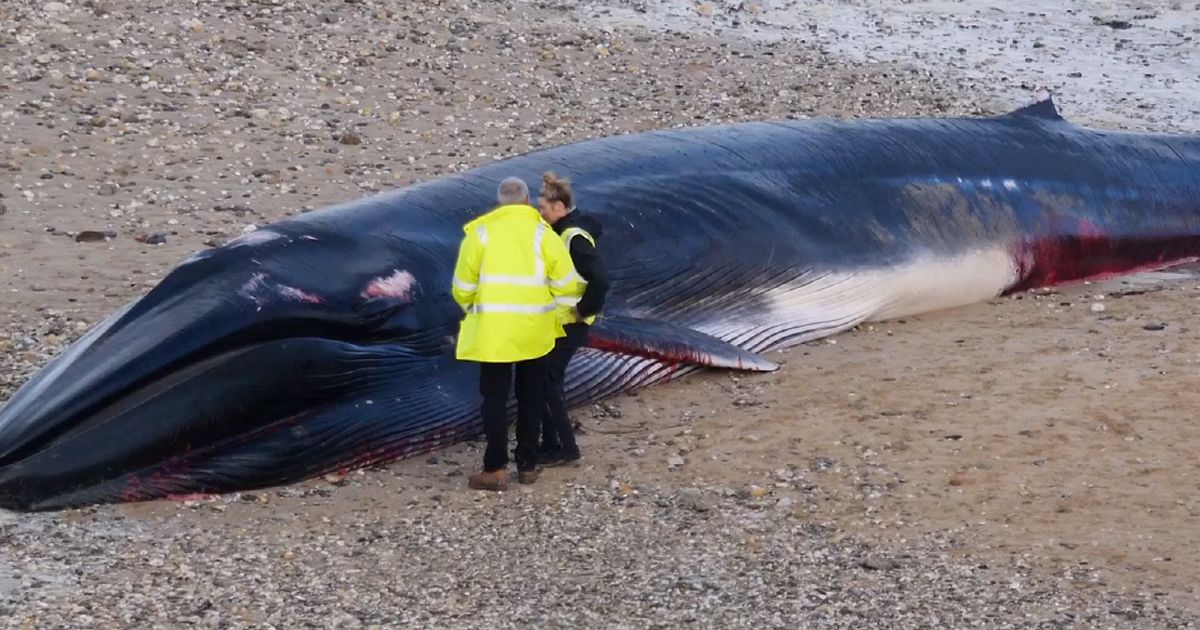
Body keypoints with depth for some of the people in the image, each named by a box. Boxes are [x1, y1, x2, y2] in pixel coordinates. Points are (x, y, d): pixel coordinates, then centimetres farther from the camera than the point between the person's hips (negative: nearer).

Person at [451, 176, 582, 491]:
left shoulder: (480, 233, -2)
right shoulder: (542, 233, -3)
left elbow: (463, 288, -2)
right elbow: (566, 283, -5)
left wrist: (471, 306, 20)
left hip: (494, 328, -1)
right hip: (534, 329, 1)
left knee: (495, 397, 4)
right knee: (531, 396, 14)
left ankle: (496, 469, 0)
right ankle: (527, 464, 19)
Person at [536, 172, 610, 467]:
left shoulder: (575, 238, -21)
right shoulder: (562, 233, 9)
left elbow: (599, 281, -29)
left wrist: (584, 310, -18)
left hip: (568, 325, -10)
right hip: (557, 322, 10)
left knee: (547, 381, -3)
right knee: (547, 380, 15)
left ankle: (563, 448, 5)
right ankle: (552, 445, 23)